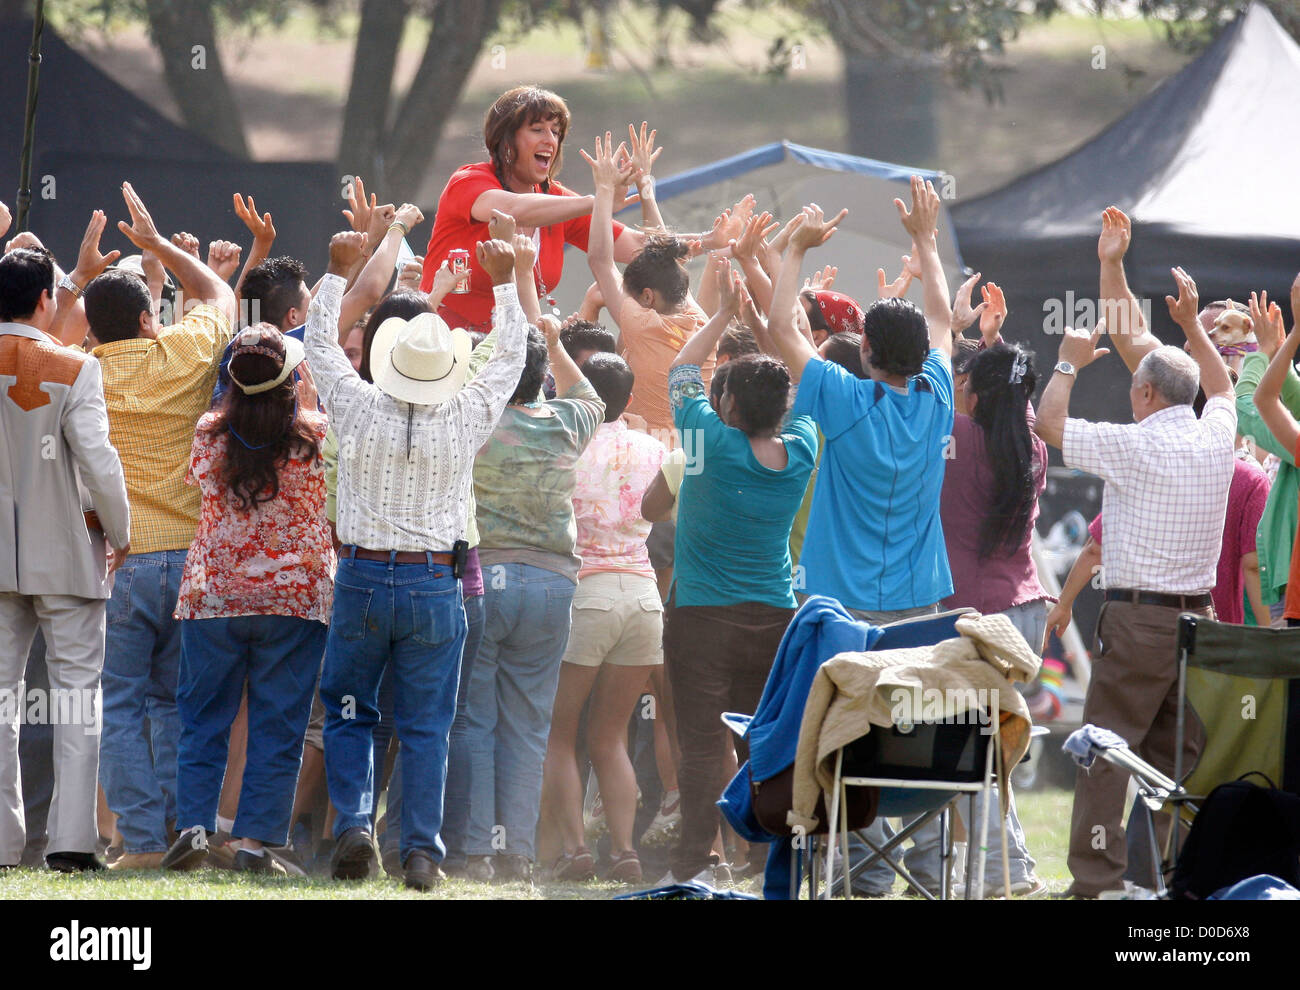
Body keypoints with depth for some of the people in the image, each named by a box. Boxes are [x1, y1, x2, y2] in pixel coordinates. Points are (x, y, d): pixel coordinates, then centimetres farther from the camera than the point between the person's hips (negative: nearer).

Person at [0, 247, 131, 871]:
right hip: (65, 552, -3)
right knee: (78, 689, 1)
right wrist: (119, 533, 0)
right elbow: (97, 461, -14)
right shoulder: (73, 370, -10)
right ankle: (70, 839, -6)